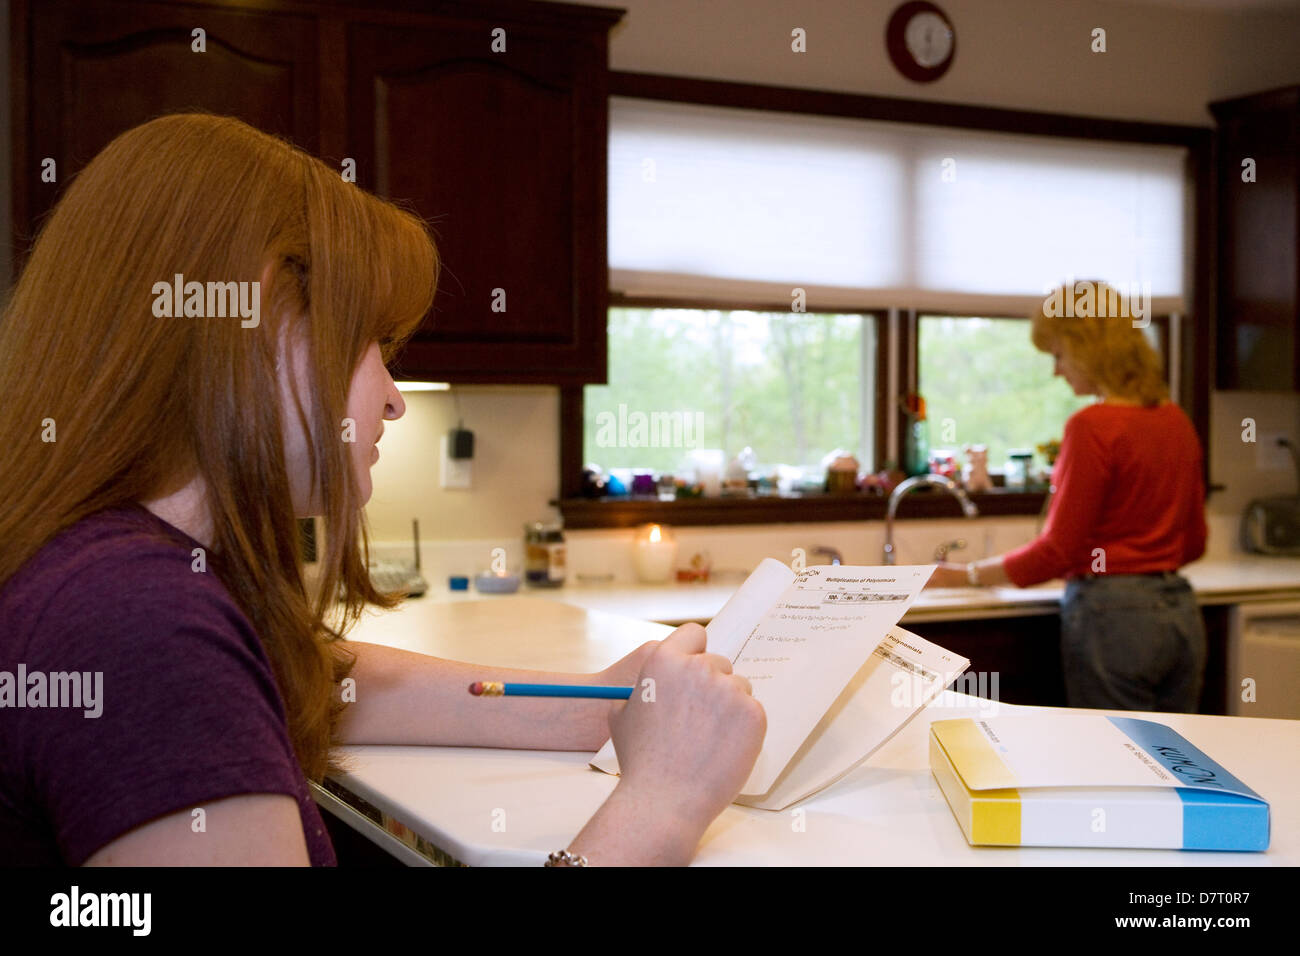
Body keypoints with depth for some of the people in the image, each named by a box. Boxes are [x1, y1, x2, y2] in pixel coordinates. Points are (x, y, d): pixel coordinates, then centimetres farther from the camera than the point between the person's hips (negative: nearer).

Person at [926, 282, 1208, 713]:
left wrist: (967, 575, -2)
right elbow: (1193, 542, 16)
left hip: (1113, 617, -7)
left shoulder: (1093, 427, -14)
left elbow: (1058, 551, -12)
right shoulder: (1176, 421, 9)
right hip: (1180, 612, 8)